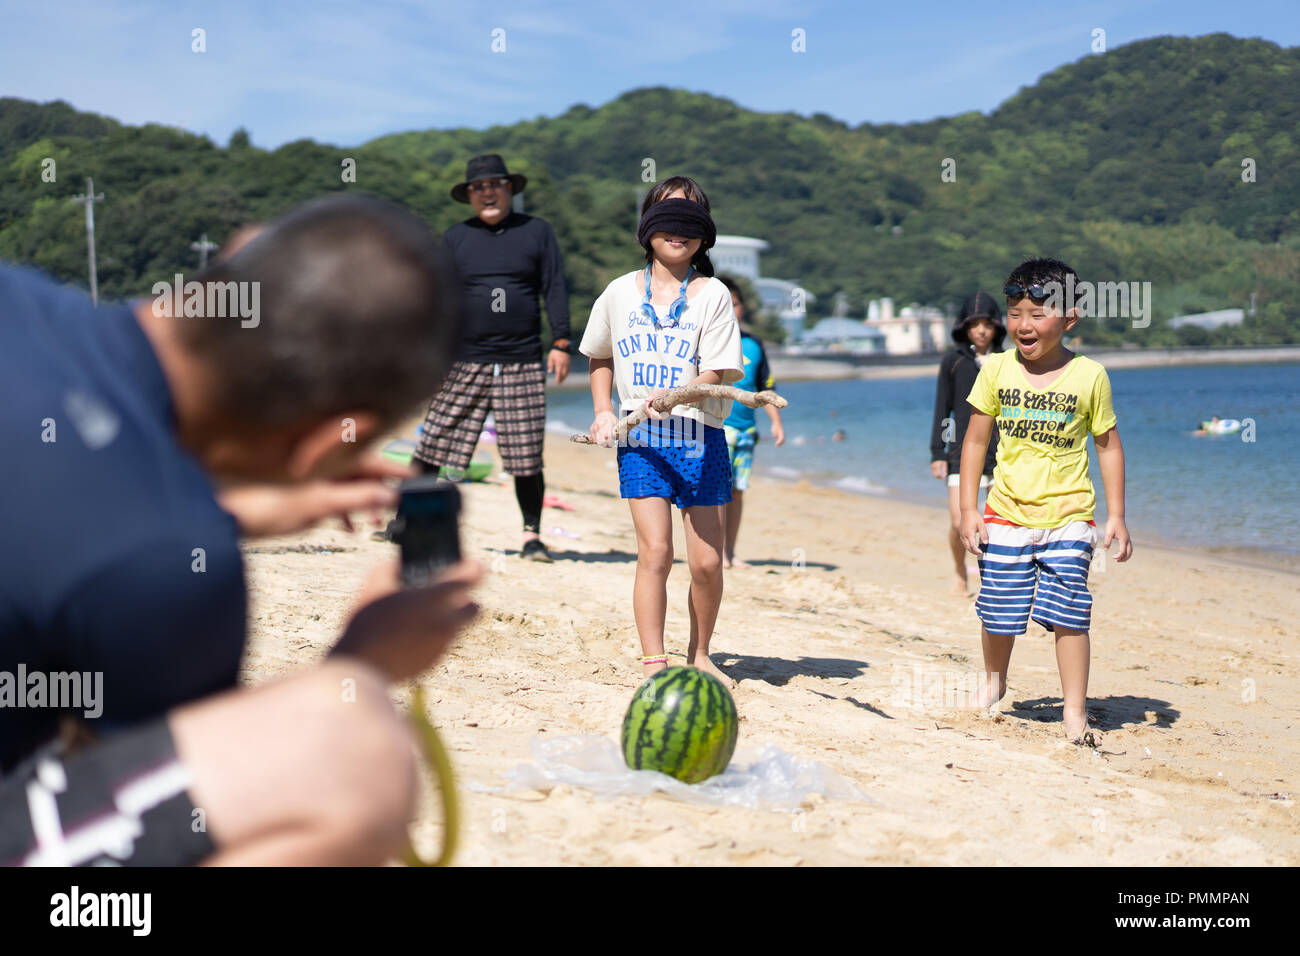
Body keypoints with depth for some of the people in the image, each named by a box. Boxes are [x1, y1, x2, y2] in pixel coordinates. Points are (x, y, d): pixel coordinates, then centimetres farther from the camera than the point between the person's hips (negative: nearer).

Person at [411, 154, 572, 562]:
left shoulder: (536, 231, 9)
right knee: (432, 444, -2)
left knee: (527, 455, -1)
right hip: (465, 361, 1)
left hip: (522, 362, -1)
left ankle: (532, 534, 11)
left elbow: (555, 288, 6)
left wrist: (561, 343, -2)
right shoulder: (456, 237, 12)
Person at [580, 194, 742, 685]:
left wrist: (674, 397, -26)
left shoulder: (713, 294, 0)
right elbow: (600, 357, 25)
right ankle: (653, 662, -6)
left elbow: (716, 373, -8)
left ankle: (699, 656, 19)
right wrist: (603, 411, 11)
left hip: (699, 437, -1)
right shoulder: (619, 292, 9)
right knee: (655, 551, -11)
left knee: (707, 562, 0)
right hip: (640, 440, 1)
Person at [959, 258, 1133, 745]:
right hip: (1006, 515, 2)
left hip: (1068, 517, -2)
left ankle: (1075, 711, 3)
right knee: (999, 611, 8)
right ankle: (994, 681, 36)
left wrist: (1116, 516, 1)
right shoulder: (997, 370, -1)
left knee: (1067, 613, -7)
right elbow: (975, 441, 5)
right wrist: (968, 510, 0)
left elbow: (1109, 446, 4)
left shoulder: (1089, 376, -4)